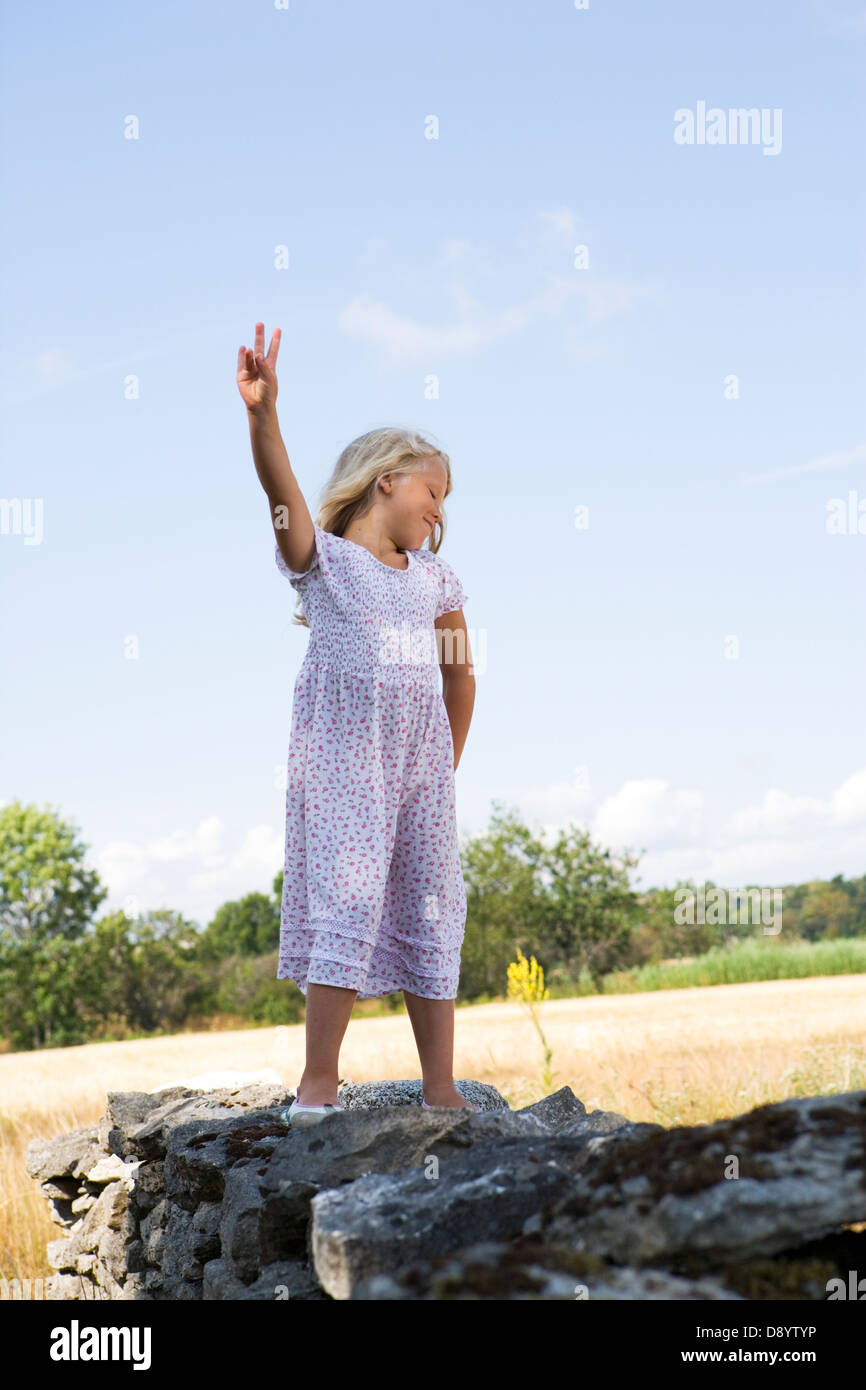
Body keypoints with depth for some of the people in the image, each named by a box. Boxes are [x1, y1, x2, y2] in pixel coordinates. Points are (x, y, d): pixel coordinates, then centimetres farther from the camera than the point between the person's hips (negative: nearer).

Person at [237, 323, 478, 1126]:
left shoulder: (435, 578, 16)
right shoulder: (322, 557, 1)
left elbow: (459, 675, 23)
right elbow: (282, 489, -18)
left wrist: (449, 762, 21)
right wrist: (263, 413, -35)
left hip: (420, 758, 5)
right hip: (342, 751, -5)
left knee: (430, 909, 5)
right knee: (348, 895, -14)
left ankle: (441, 1088, 11)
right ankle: (319, 1082, -9)